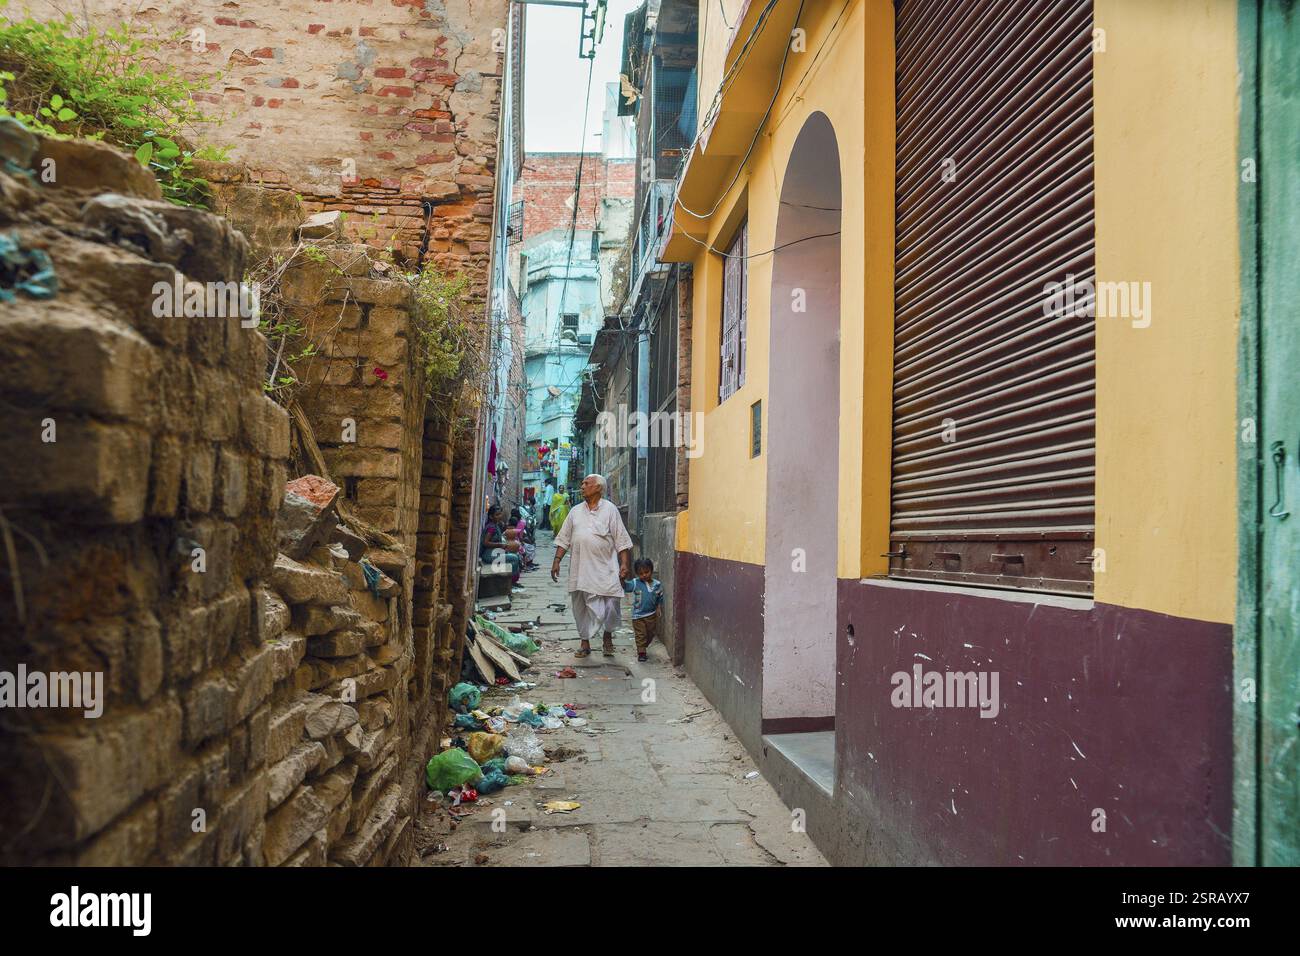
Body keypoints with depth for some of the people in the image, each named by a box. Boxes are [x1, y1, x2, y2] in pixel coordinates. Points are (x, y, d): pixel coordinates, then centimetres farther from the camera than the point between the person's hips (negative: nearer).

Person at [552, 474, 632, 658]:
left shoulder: (610, 510, 1)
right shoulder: (576, 511, 12)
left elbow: (621, 540, 0)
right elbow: (564, 538, 14)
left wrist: (624, 564, -8)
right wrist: (557, 560, 6)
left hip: (604, 569, -3)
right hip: (580, 569, 4)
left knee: (610, 606, -6)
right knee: (581, 607, 8)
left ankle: (608, 635, 20)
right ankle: (585, 643, 21)